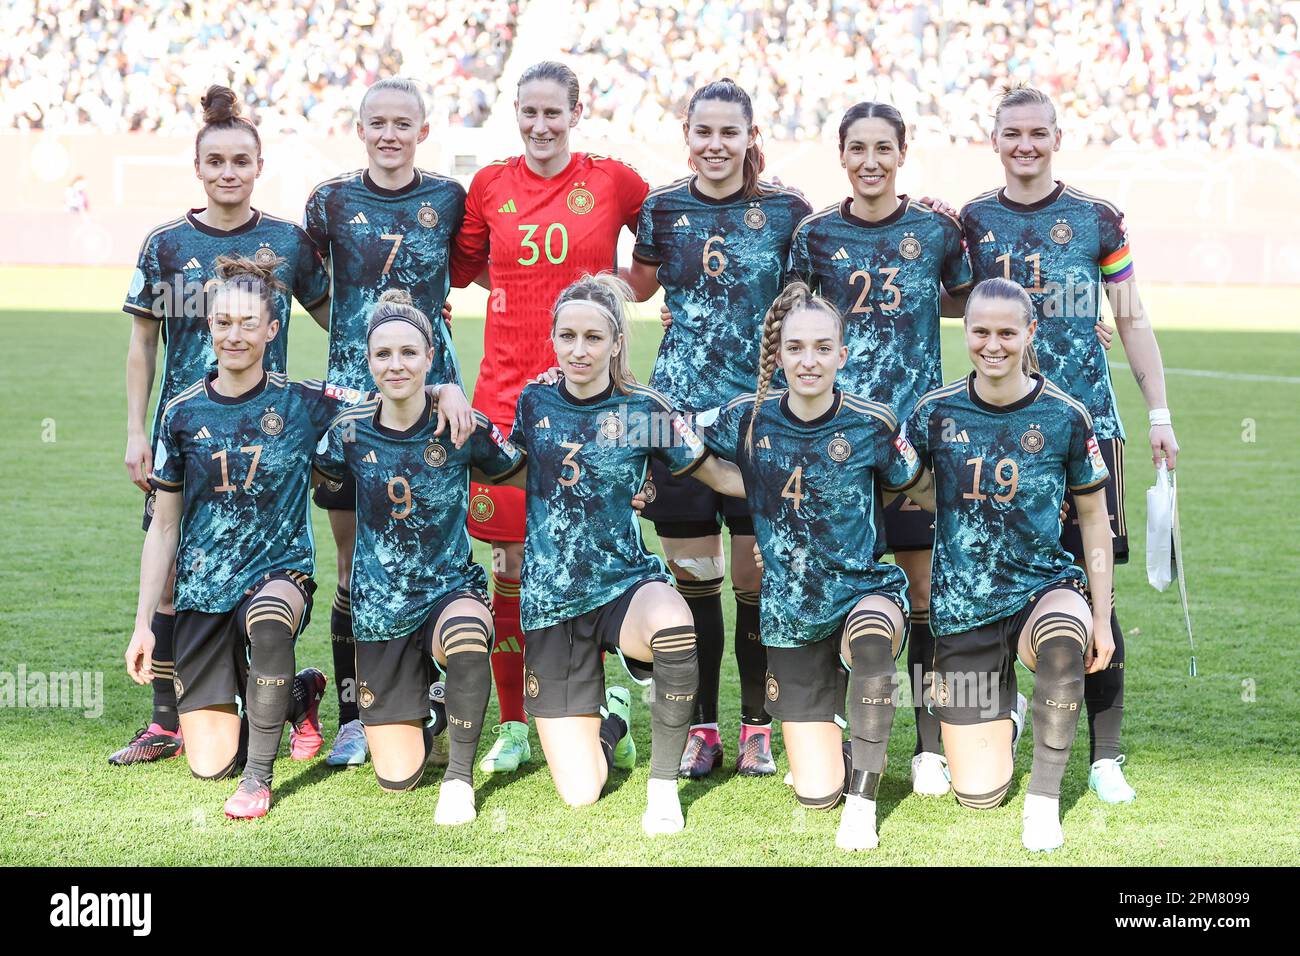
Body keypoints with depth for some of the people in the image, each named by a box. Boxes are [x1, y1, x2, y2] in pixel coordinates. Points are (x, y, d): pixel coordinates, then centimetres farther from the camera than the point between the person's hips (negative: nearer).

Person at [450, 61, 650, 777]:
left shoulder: (613, 181, 2)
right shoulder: (490, 185, 7)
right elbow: (463, 267, 19)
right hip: (506, 389, 1)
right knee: (512, 562, 0)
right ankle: (513, 726, 10)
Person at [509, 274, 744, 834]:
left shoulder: (642, 410, -5)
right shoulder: (535, 404, 1)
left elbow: (718, 475, 2)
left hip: (627, 582, -1)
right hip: (551, 600, 2)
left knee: (674, 624, -42)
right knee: (579, 794, -4)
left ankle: (663, 783, -19)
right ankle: (613, 719, 34)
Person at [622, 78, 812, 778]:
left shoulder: (785, 210, 0)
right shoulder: (662, 209, 6)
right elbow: (637, 287, 21)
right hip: (681, 409, 2)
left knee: (758, 575, 0)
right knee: (692, 575, 4)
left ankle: (757, 726, 12)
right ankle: (701, 725, 14)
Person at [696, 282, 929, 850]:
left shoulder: (871, 424, -10)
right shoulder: (748, 419, -7)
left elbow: (907, 486, 7)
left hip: (865, 589, -2)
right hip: (791, 614, 2)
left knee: (870, 639, -41)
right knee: (815, 794, -2)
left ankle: (863, 803, -24)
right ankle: (824, 736, 37)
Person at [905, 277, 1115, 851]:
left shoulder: (1065, 417, -6)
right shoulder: (936, 412, -4)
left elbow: (1093, 518, 4)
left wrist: (1101, 619, 1)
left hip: (1045, 586, -1)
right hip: (962, 605, 1)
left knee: (1062, 635, -41)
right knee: (978, 794, -3)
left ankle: (1044, 798, -20)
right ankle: (1004, 720, 36)